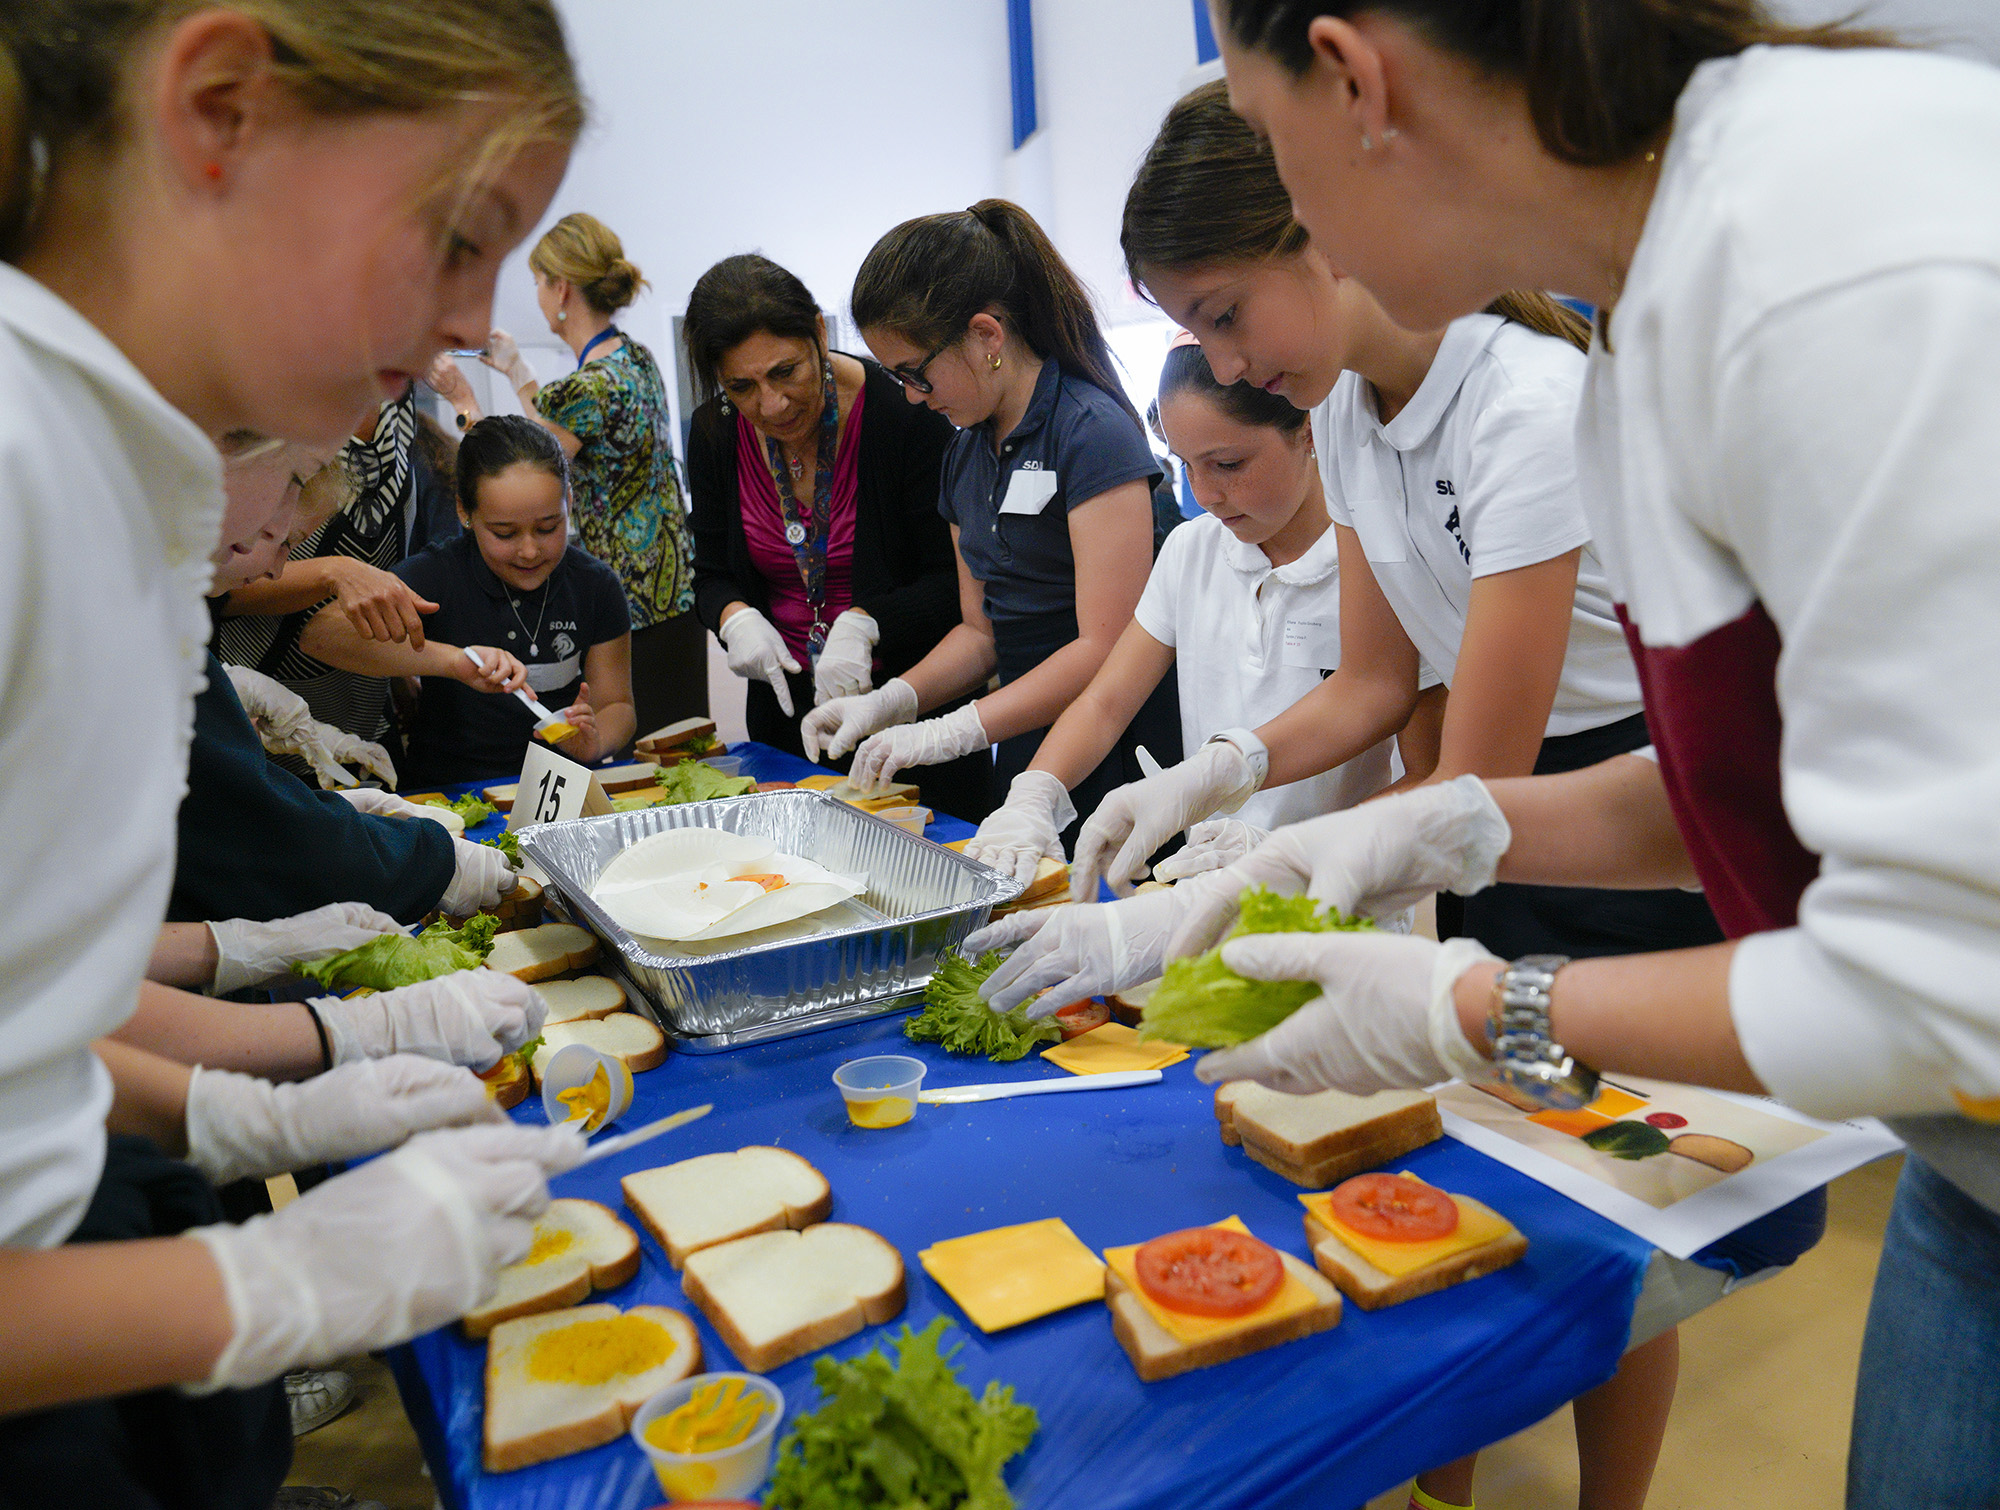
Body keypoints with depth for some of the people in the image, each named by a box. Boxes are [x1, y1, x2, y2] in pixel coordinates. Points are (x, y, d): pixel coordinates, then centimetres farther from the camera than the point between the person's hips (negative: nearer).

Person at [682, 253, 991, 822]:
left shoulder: (903, 411, -17)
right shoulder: (715, 434, -2)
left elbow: (956, 580, -14)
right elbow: (712, 574, 9)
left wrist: (862, 625, -29)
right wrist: (735, 618, -13)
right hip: (788, 708, 4)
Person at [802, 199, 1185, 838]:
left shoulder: (1092, 432, -14)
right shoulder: (965, 455, 11)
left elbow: (1107, 647, -19)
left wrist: (951, 732, -18)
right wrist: (890, 702, -1)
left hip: (1124, 760, -7)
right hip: (1025, 753, 7)